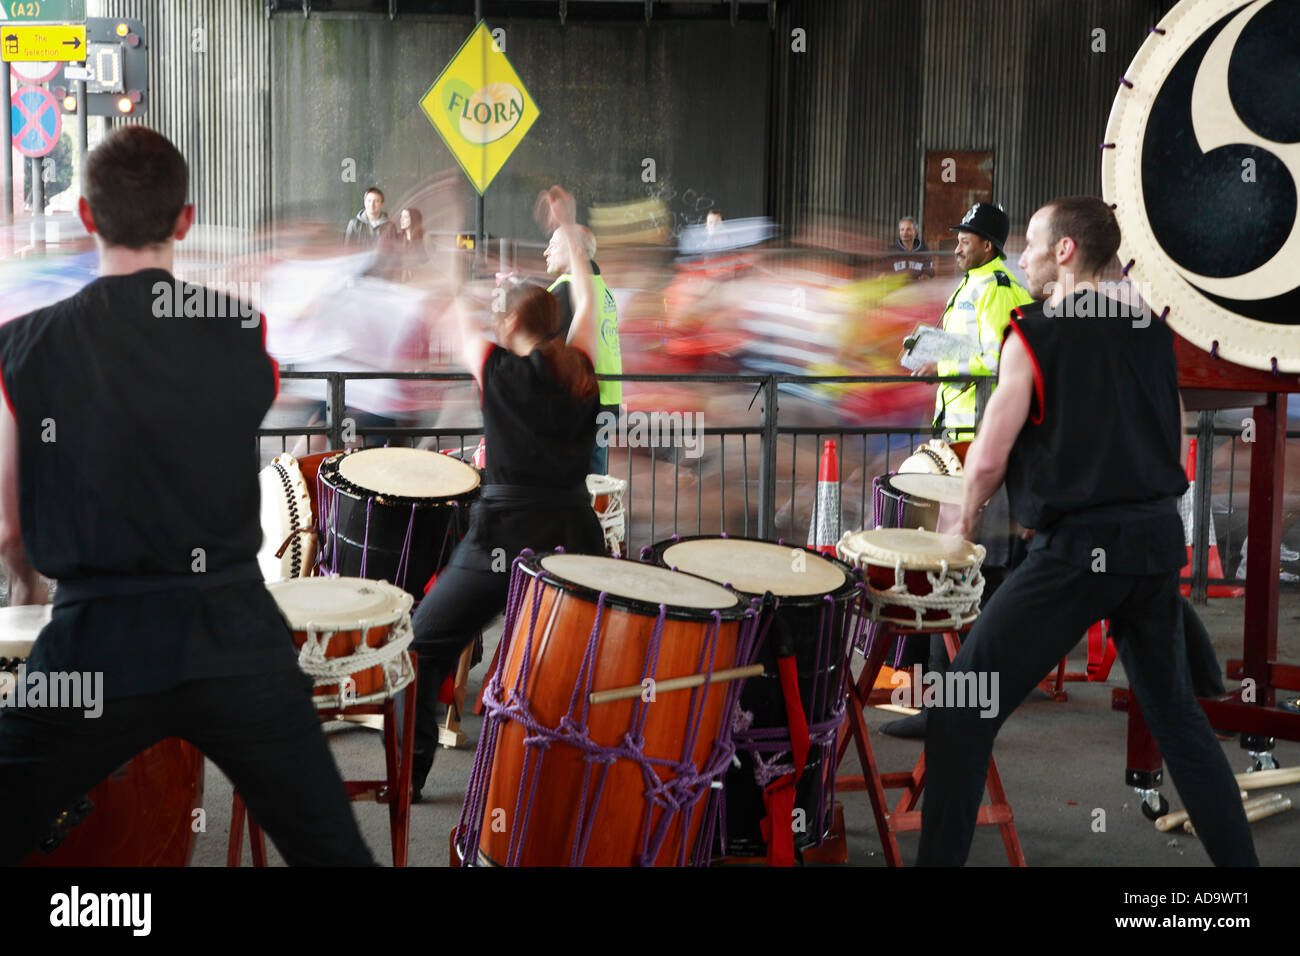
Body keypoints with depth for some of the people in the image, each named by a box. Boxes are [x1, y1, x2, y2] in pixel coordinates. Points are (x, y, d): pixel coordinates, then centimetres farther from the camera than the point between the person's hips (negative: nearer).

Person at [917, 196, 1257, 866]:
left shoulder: (1033, 334, -5)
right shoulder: (1152, 331, 12)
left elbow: (989, 459, -9)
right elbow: (1177, 450, 17)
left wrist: (964, 521, 9)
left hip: (1077, 549, -7)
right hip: (1159, 539, 7)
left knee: (963, 711, -1)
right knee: (1174, 710, 20)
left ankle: (939, 856, -3)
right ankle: (1239, 858, 23)